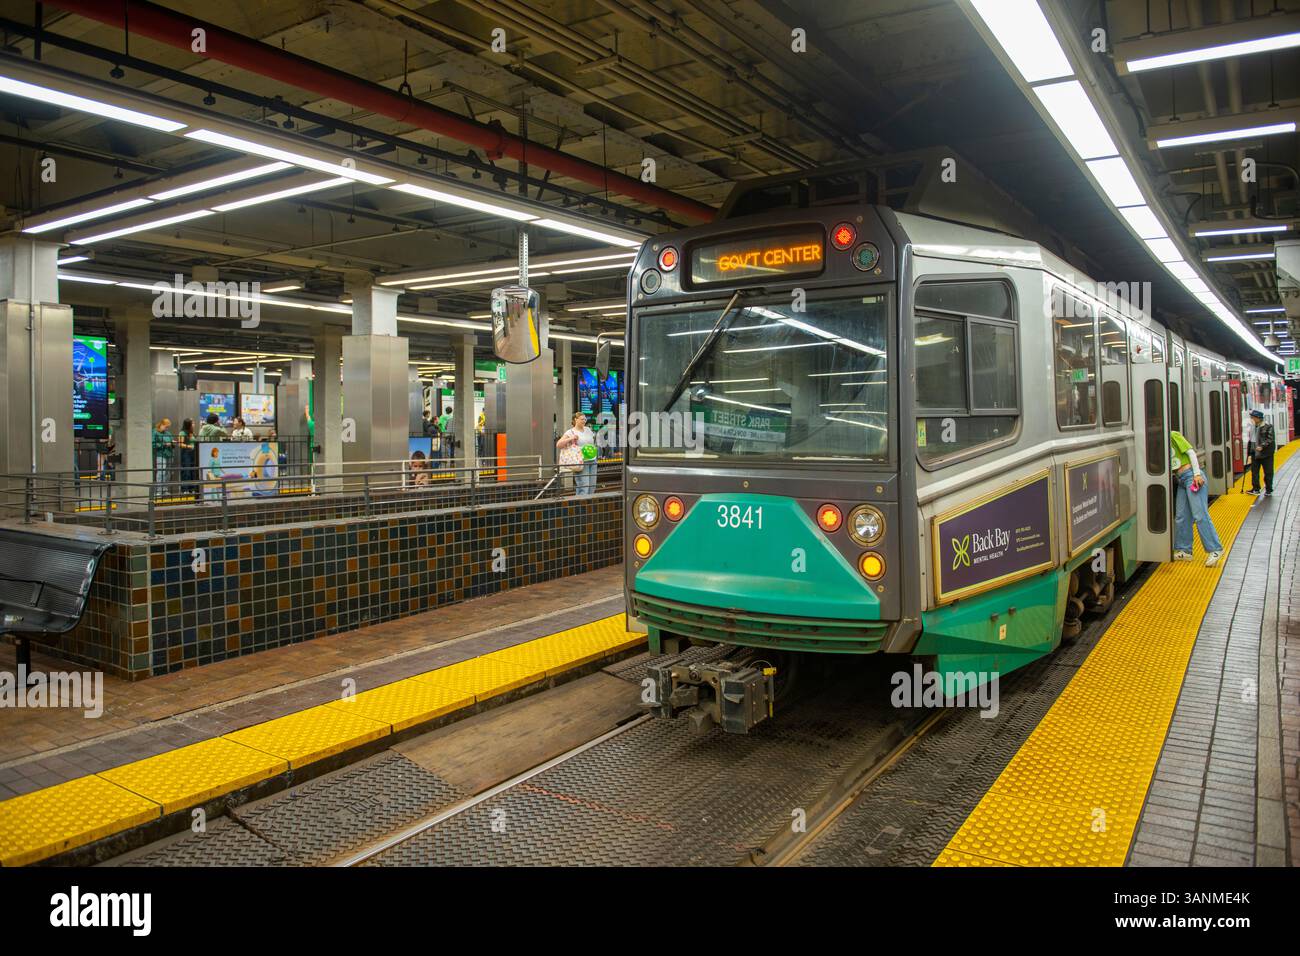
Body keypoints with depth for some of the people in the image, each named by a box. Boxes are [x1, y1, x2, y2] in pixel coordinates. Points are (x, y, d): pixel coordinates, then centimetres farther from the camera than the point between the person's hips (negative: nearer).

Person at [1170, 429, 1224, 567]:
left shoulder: (1173, 435, -5)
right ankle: (1184, 551, 15)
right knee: (1181, 517, 8)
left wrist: (1197, 474, -16)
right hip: (1181, 480, 8)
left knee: (1200, 515, -11)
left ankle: (1215, 550, -7)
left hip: (1191, 475, -8)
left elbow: (1191, 452, -9)